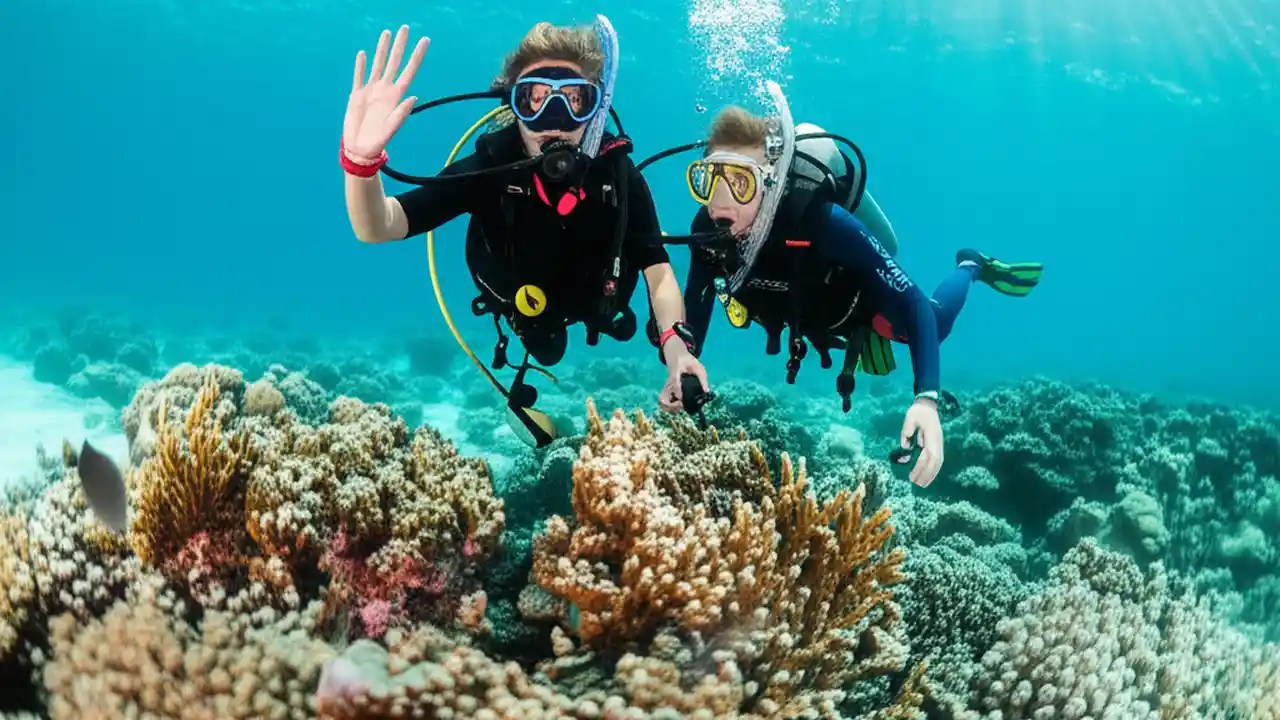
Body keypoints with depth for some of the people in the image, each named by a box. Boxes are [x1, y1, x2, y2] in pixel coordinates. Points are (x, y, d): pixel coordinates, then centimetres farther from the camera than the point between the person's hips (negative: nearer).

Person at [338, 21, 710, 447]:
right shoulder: (489, 166, -38)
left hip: (598, 303, 2)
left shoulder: (617, 171, -33)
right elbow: (377, 229, -45)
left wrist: (675, 346, -50)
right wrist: (361, 159, -69)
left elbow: (658, 269, -30)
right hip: (523, 308, -1)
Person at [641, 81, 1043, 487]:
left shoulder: (820, 221, -47)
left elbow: (914, 305, -46)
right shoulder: (708, 229, -34)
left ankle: (970, 267, 49)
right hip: (812, 314, 5)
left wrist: (927, 399, -58)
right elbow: (695, 308, -14)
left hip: (867, 303, -4)